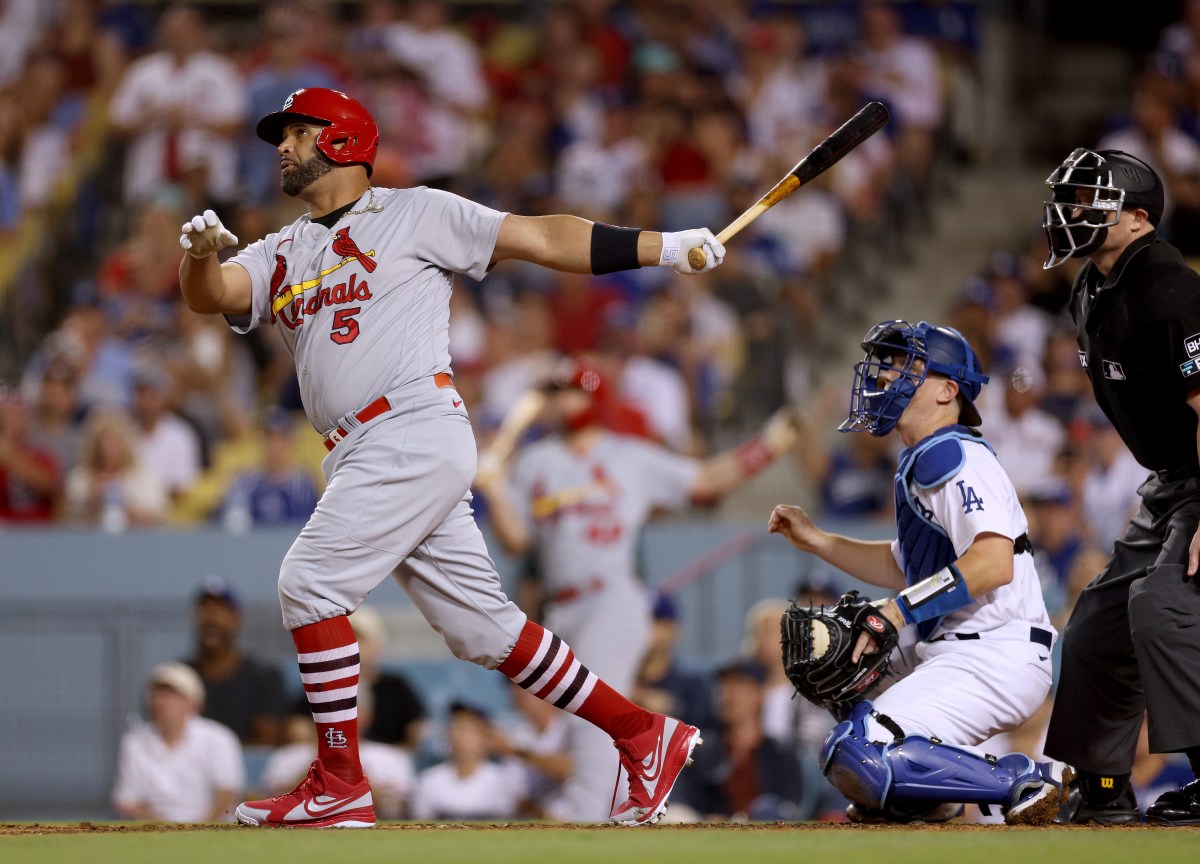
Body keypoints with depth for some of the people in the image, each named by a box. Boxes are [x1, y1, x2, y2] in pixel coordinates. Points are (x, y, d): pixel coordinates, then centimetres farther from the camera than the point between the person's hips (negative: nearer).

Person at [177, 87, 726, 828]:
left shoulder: (415, 215, 4)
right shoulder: (283, 255, 21)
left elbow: (539, 239, 1)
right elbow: (210, 295, 4)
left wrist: (662, 247, -5)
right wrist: (201, 253, -19)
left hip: (418, 435, -7)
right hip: (365, 459, 7)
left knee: (310, 580, -14)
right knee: (483, 626, 7)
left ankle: (340, 785, -8)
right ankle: (644, 736, 14)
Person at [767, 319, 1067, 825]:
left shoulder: (956, 457, -12)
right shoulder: (918, 464, 19)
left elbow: (994, 563, -26)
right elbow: (905, 569, 30)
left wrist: (895, 612, -23)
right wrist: (815, 540, 23)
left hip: (996, 659, -11)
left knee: (858, 759, -22)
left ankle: (1030, 782, -12)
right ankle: (925, 791, 17)